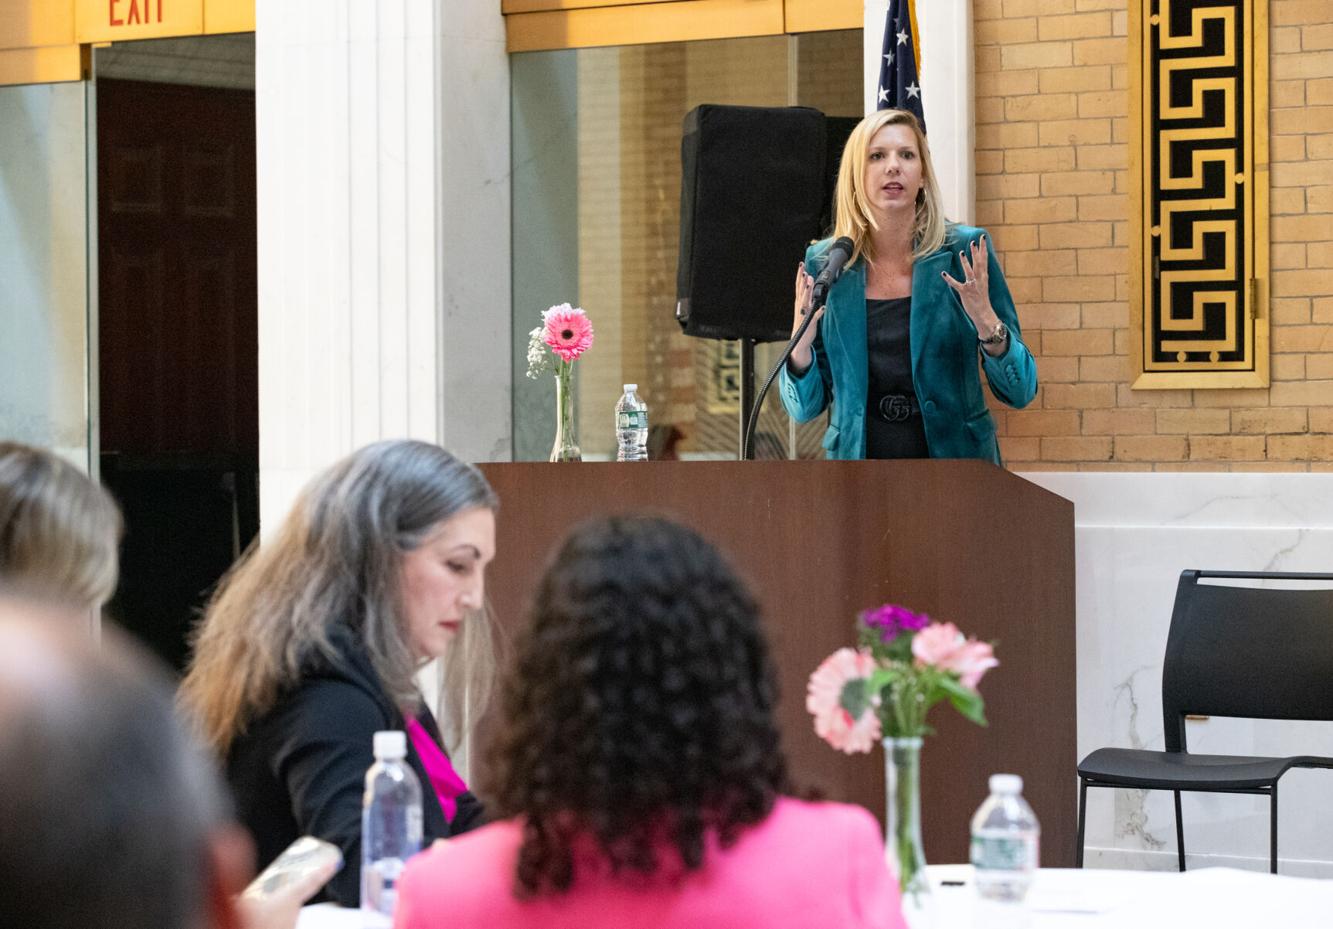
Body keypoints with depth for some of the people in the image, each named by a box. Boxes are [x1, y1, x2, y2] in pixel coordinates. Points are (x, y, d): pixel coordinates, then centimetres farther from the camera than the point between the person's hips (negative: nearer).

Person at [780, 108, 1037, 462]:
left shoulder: (964, 252, -5)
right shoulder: (823, 264, 0)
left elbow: (1020, 392, -4)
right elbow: (806, 408, 4)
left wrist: (987, 322, -21)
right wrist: (801, 345, -15)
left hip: (956, 456, 0)